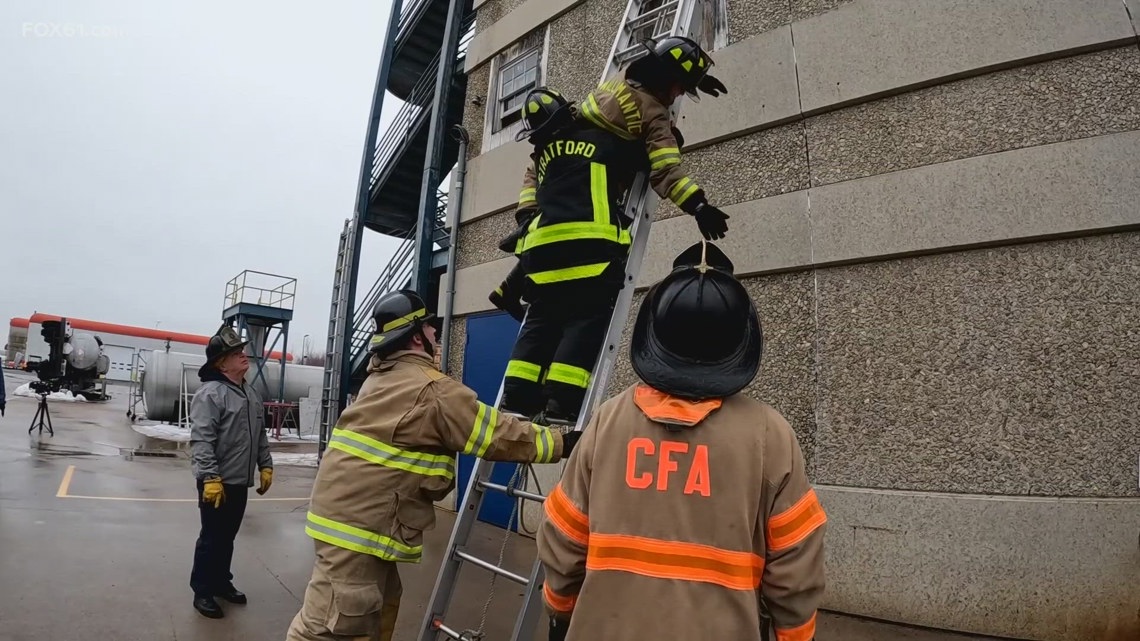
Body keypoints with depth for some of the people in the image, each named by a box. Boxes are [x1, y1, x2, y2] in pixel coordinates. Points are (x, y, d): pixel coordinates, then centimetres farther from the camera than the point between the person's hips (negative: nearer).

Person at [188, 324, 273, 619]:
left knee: (228, 537, 19)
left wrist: (265, 465, 13)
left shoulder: (251, 393, 11)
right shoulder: (210, 394, -16)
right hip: (217, 482, -8)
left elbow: (260, 435, 17)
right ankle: (202, 592, 19)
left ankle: (222, 583, 33)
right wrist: (210, 478, -26)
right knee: (211, 538, 5)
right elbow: (202, 441, -21)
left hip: (240, 481, 8)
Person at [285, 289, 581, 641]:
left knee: (380, 608, 21)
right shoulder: (432, 390, -16)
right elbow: (498, 434, -13)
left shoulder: (381, 376, 12)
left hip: (349, 510, 10)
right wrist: (561, 443, -5)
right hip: (359, 523, -10)